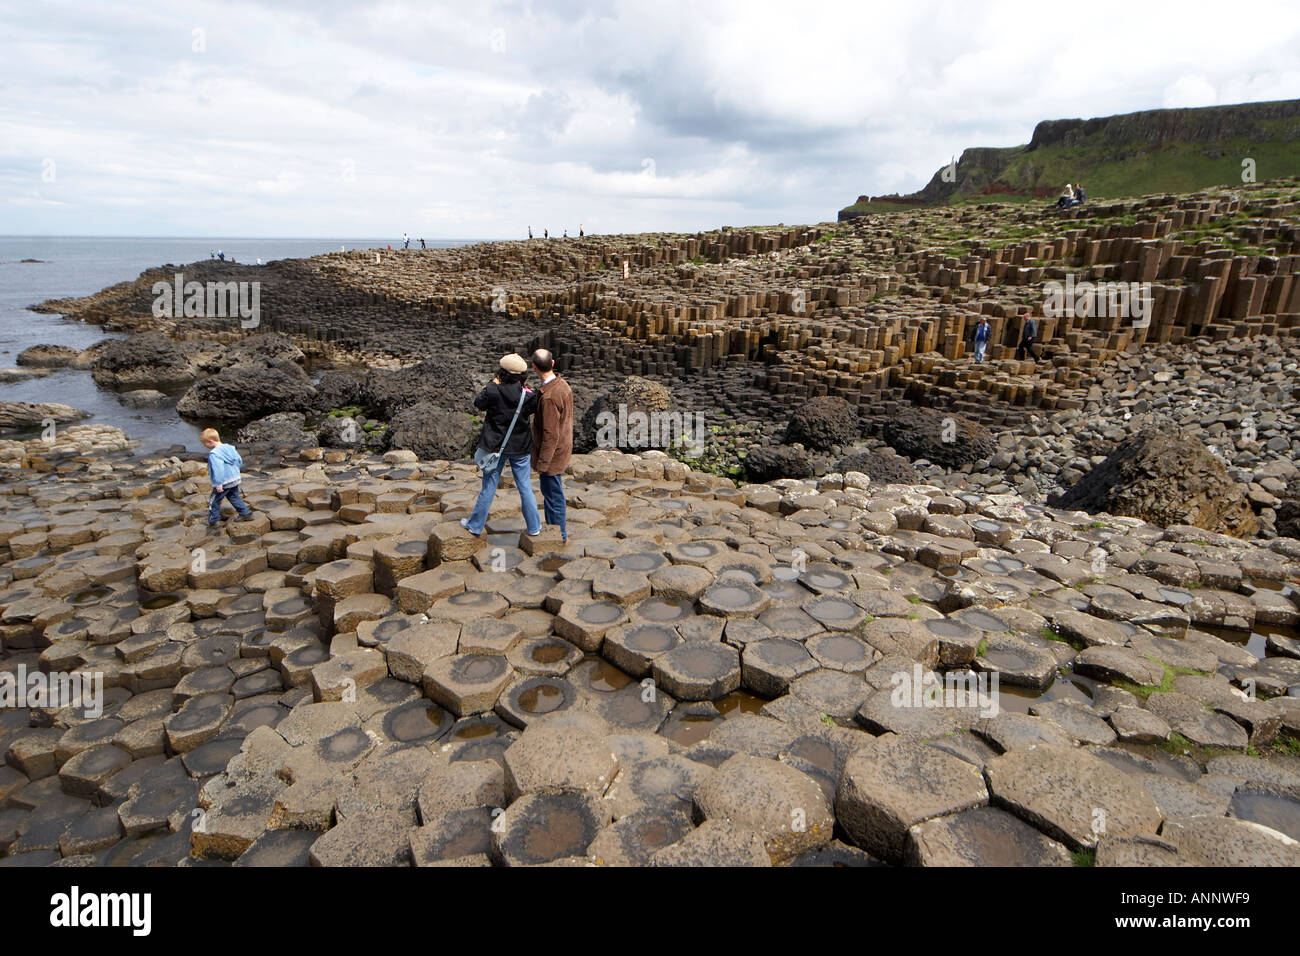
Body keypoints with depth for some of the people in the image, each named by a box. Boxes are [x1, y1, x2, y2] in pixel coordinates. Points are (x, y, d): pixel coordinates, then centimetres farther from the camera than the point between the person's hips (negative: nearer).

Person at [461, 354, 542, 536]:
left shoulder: (493, 391, -16)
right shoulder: (528, 395, -12)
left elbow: (479, 404, 2)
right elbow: (536, 409, 8)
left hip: (496, 446, -1)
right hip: (521, 447, 1)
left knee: (488, 488, 11)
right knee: (525, 488, 12)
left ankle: (475, 525, 25)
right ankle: (534, 527, 20)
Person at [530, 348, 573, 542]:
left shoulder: (549, 397, -27)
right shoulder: (563, 384, 2)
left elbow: (550, 434, -25)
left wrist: (542, 464, -19)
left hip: (552, 453, -9)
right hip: (563, 446, 9)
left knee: (553, 494, 5)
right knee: (551, 492, 22)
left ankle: (559, 535, 18)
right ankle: (555, 527, 36)